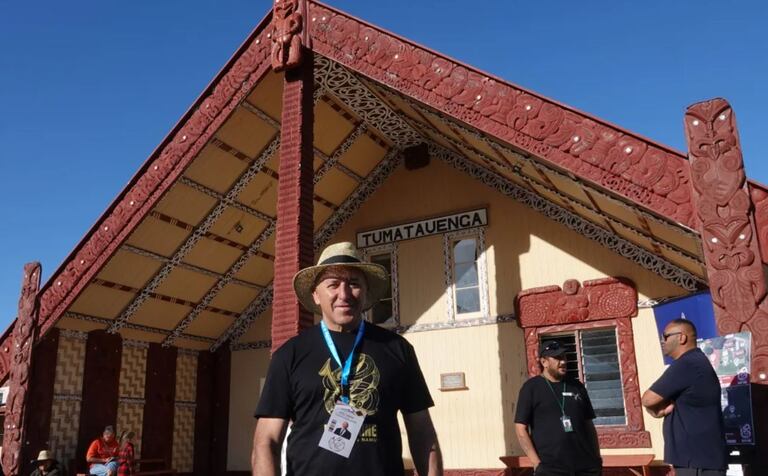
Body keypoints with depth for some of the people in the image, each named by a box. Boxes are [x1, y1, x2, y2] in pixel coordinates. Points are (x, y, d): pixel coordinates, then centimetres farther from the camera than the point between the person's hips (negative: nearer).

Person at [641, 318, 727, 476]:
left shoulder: (686, 365, -18)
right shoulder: (695, 362, 17)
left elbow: (648, 399, -15)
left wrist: (660, 408, 4)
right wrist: (664, 407, -6)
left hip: (698, 459, -10)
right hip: (696, 456, 10)